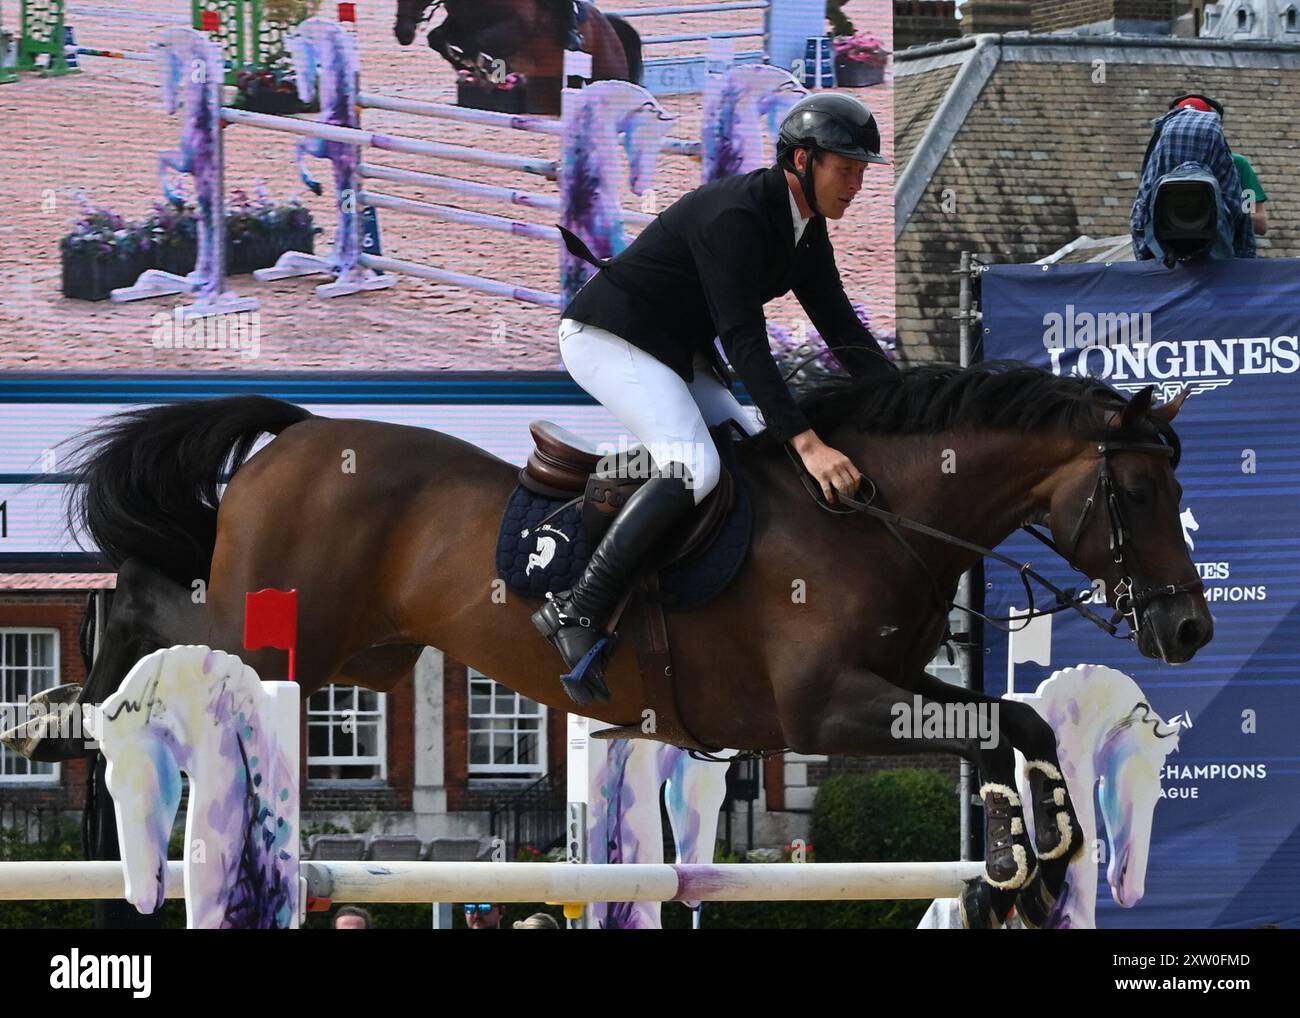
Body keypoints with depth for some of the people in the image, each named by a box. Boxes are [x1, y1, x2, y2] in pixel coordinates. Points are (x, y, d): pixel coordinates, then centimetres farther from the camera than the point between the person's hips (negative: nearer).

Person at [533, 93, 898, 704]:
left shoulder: (806, 227, 4)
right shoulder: (735, 217, -26)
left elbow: (838, 323, 10)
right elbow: (744, 340, -32)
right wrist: (807, 443, -38)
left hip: (677, 354, 10)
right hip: (608, 339, -10)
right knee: (694, 468, -27)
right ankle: (576, 613, -27)